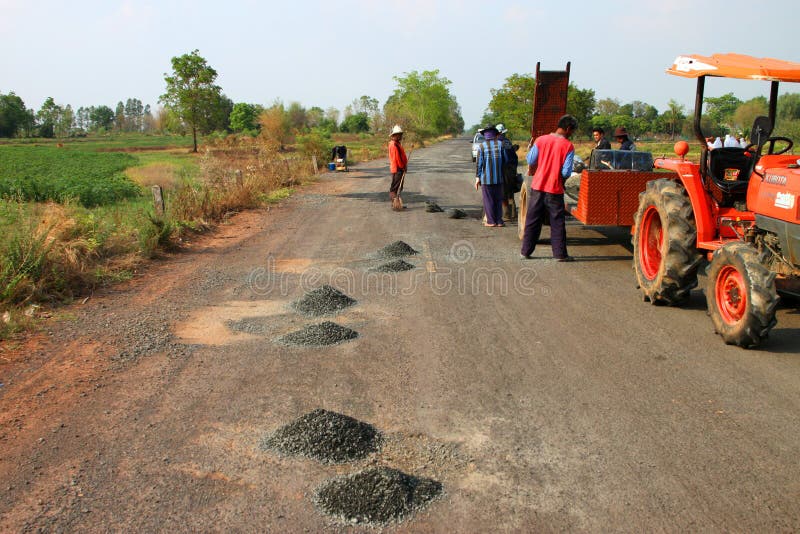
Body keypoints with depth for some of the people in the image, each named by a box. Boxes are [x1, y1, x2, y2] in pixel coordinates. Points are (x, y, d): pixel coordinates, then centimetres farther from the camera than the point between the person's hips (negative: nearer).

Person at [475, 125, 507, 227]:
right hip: (498, 177, 2)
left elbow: (479, 163, -7)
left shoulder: (482, 146, -6)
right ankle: (499, 220, 11)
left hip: (486, 178, -2)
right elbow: (505, 160, -1)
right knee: (498, 199, 11)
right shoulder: (500, 144, -1)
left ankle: (491, 221, 6)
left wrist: (477, 178, -2)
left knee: (488, 199, 5)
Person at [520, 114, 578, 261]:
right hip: (555, 190, -3)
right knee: (557, 223, 7)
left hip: (537, 187, 3)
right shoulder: (568, 146, -9)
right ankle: (560, 254, 10)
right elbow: (566, 172, -13)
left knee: (532, 221, 11)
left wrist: (529, 149, 21)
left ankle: (526, 251, 15)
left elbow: (530, 162, 4)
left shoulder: (540, 140, -2)